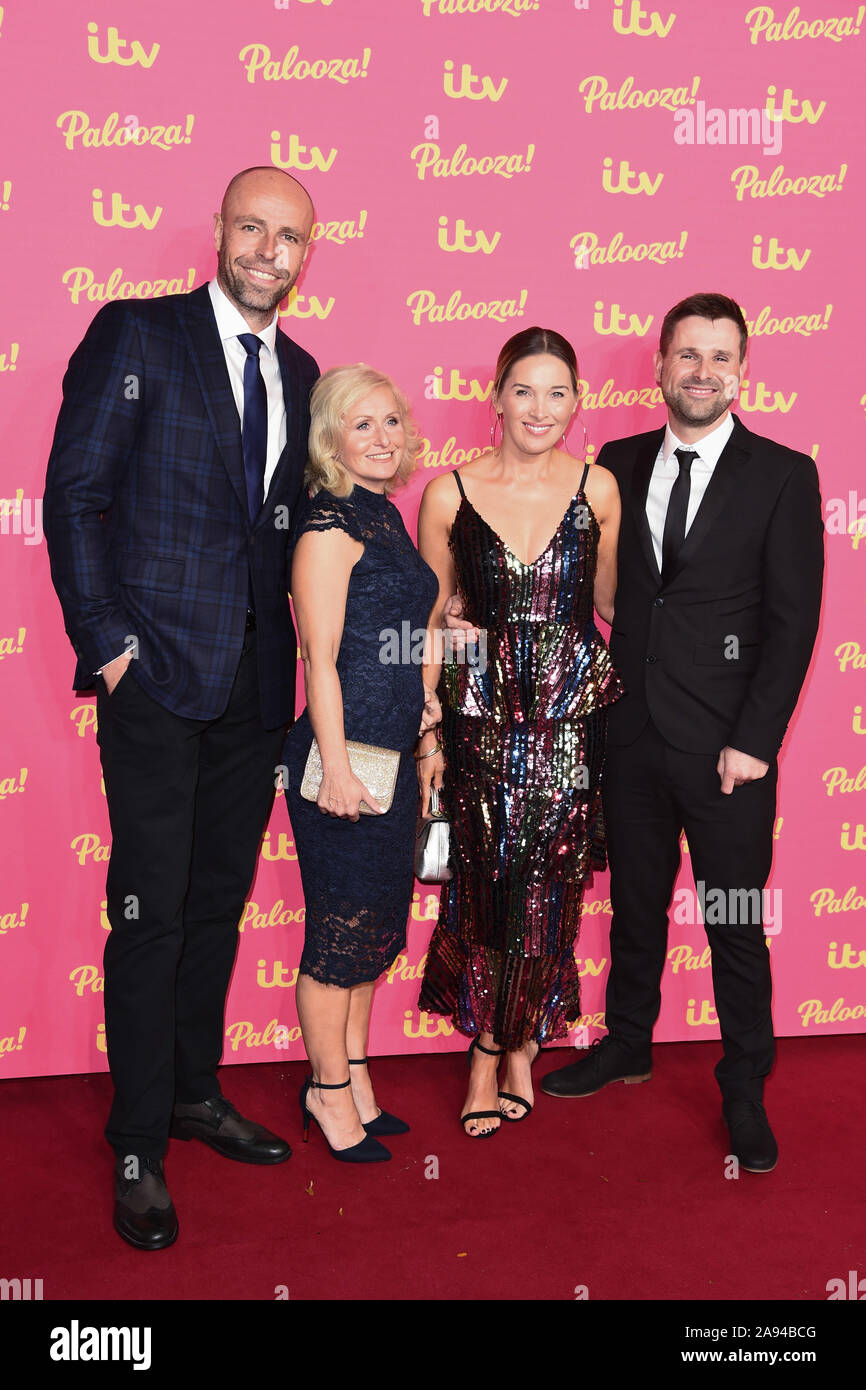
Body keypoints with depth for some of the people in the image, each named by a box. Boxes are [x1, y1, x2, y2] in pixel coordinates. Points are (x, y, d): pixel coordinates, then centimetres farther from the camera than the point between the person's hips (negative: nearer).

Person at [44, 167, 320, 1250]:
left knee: (220, 901, 14)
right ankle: (138, 1145, 15)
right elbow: (75, 496, -6)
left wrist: (297, 644, 7)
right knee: (152, 909, 0)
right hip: (157, 672, -5)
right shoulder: (135, 335, -3)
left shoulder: (298, 372, 14)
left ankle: (195, 1090, 31)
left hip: (256, 680, 6)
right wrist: (107, 645, -11)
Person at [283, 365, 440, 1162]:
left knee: (377, 921, 16)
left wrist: (416, 696, 17)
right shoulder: (330, 524, -13)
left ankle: (353, 1076, 31)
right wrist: (336, 768, -20)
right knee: (340, 928, 4)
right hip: (345, 753, -9)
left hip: (391, 753, 9)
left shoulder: (386, 516, 13)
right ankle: (330, 1092, 21)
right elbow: (320, 656, -17)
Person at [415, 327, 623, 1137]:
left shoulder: (597, 488, 0)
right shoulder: (450, 494, -2)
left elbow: (608, 600, 9)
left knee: (549, 894, 7)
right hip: (481, 715, -1)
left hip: (574, 714, 1)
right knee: (483, 889, 6)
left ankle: (519, 1045, 29)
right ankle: (490, 1053, 26)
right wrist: (427, 735, -1)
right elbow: (431, 624, 3)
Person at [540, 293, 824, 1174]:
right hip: (631, 733, 3)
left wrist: (754, 740, -11)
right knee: (635, 901, 17)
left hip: (727, 744, -3)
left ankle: (744, 1091, 23)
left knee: (737, 923, 6)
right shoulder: (619, 466, 8)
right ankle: (627, 1043, 36)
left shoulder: (783, 475, -3)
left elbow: (793, 621, -6)